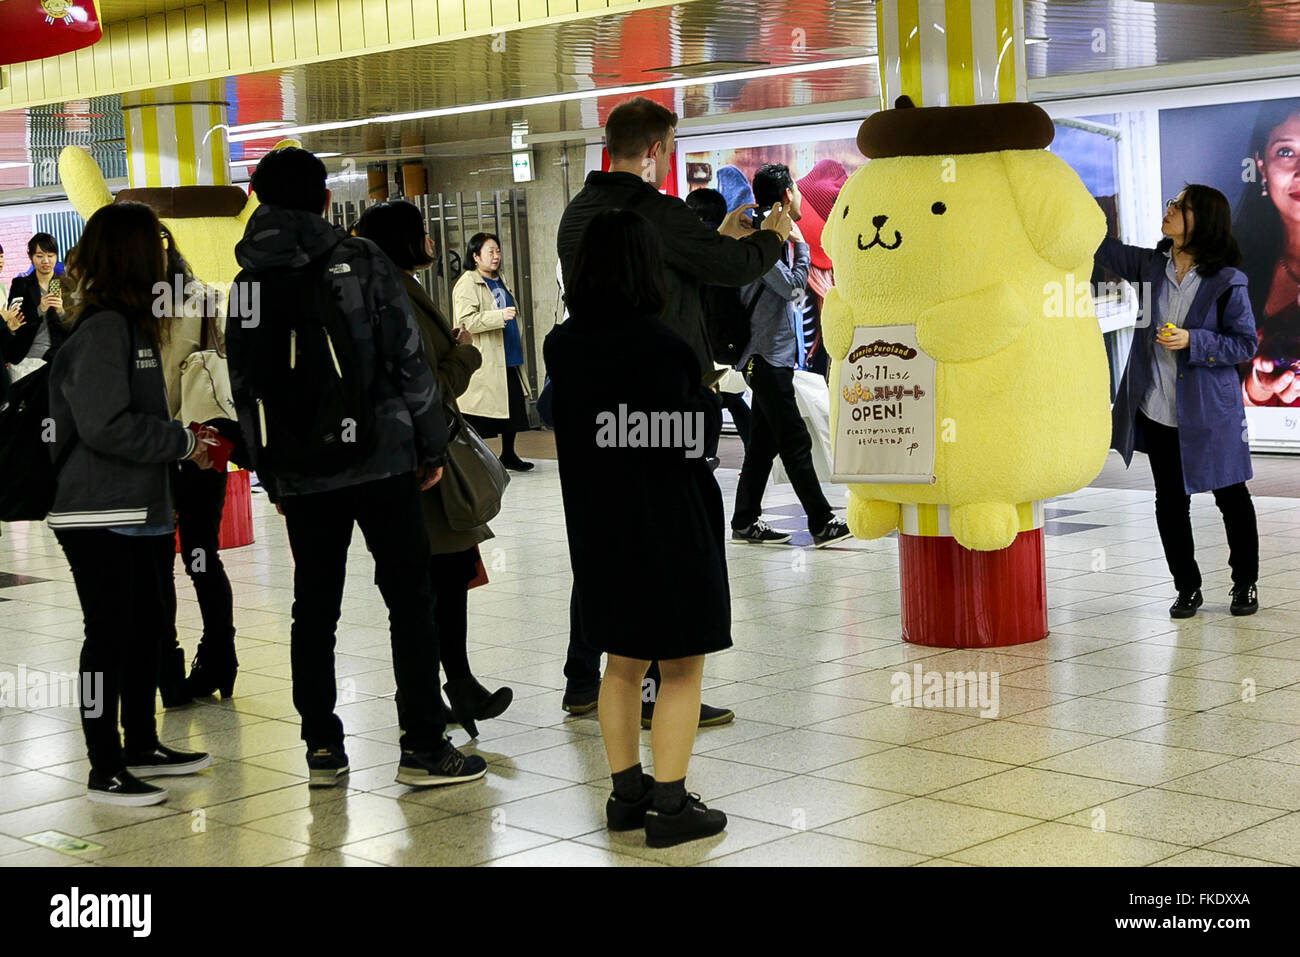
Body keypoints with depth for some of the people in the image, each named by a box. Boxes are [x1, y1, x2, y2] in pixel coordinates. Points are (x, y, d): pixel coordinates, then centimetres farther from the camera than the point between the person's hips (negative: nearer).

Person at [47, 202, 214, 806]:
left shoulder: (127, 324, 14)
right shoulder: (102, 329, -16)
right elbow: (105, 426, -22)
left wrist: (181, 437, 5)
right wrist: (182, 442, -13)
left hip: (135, 512, 10)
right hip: (98, 514, -10)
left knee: (148, 625, 16)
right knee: (110, 636, -4)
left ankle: (141, 745, 29)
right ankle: (105, 772, 4)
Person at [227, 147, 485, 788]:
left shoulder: (249, 285, 7)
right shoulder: (361, 262, -3)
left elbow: (245, 388, 9)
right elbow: (408, 358, -5)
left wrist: (268, 474, 15)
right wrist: (431, 446, 2)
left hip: (299, 472, 3)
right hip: (379, 459, -3)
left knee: (314, 608, 11)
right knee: (410, 598, 2)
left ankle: (322, 747, 13)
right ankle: (423, 746, 1)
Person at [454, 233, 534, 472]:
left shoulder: (500, 281, 18)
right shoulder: (467, 284, -10)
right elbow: (466, 321, -21)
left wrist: (519, 349, 30)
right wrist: (500, 316, -27)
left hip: (509, 360, 8)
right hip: (484, 362, -8)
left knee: (514, 407, 12)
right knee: (479, 416, -4)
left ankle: (508, 454, 26)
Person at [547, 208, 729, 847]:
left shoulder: (560, 343, 1)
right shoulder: (653, 342, -20)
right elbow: (680, 439, -19)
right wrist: (702, 399, -1)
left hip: (596, 523, 7)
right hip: (664, 520, -7)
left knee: (622, 662, 19)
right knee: (681, 668, 5)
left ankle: (626, 794, 25)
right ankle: (670, 805, 6)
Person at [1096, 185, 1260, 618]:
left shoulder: (1226, 281, -11)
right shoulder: (1151, 266, 3)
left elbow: (1245, 343, -8)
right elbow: (1103, 247, 5)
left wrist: (1192, 341, -21)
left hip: (1208, 412, -4)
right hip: (1157, 411, 4)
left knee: (1231, 496, 8)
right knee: (1170, 501, 8)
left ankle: (1245, 584, 24)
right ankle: (1187, 588, 21)